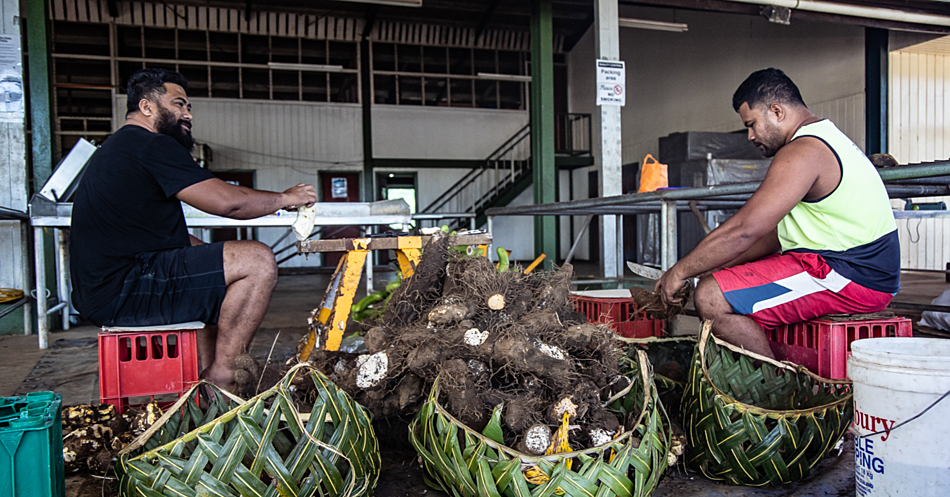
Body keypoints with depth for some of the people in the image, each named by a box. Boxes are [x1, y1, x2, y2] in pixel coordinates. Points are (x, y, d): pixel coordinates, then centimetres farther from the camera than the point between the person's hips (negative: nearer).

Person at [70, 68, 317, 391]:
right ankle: (220, 380, -8)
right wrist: (285, 198, -2)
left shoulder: (119, 147, 23)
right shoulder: (152, 146, -11)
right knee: (258, 261, -17)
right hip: (122, 292, -11)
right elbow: (227, 202, -18)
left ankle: (208, 371, 20)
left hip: (104, 286, 11)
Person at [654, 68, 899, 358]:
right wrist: (713, 268, 12)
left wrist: (680, 272, -11)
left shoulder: (802, 152, -16)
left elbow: (744, 230, -22)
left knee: (711, 297, -19)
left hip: (848, 277, -11)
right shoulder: (827, 140, 19)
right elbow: (780, 232, 18)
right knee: (727, 278, 19)